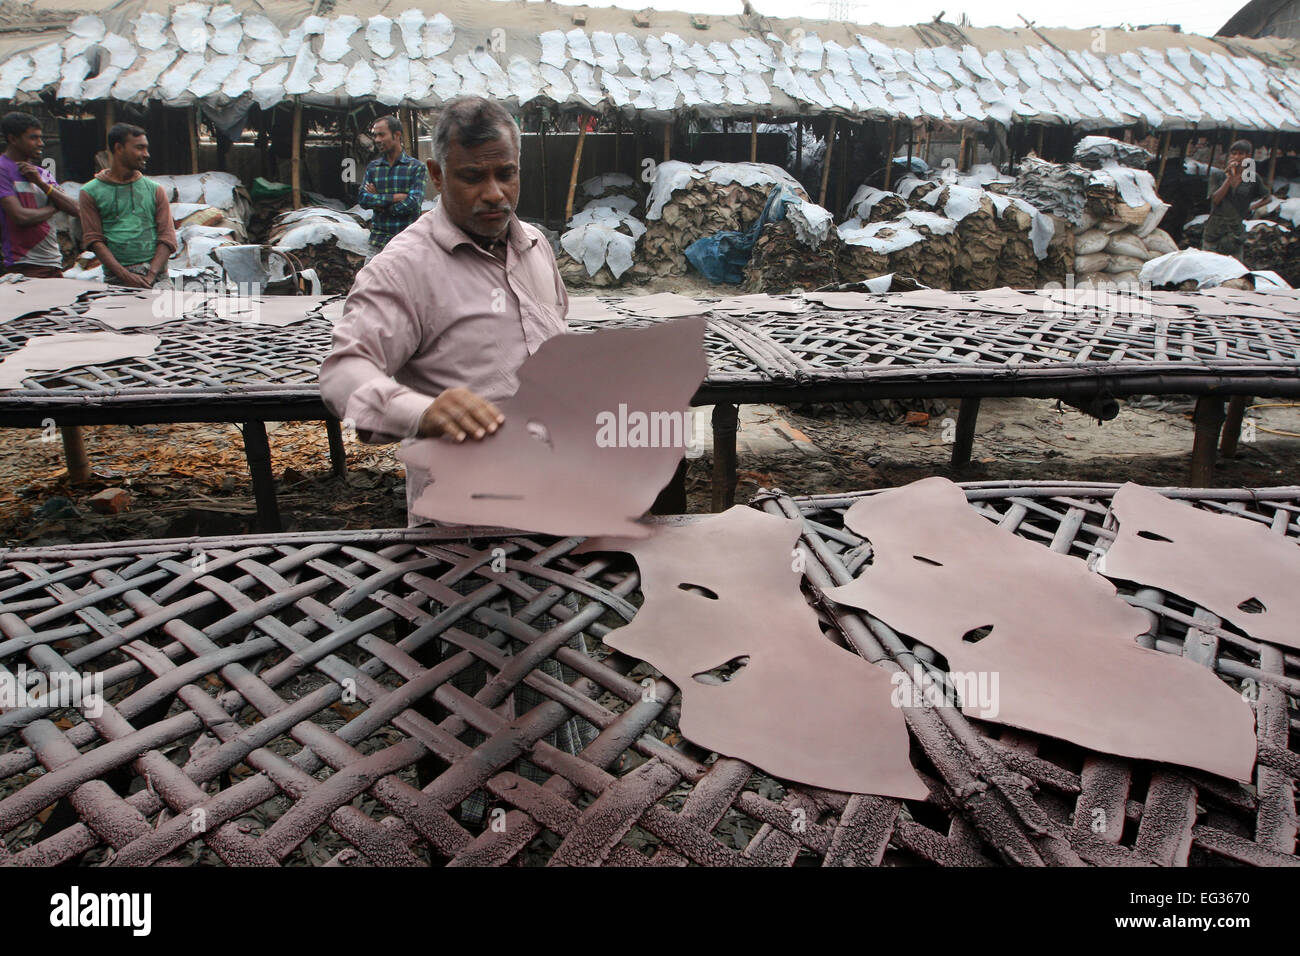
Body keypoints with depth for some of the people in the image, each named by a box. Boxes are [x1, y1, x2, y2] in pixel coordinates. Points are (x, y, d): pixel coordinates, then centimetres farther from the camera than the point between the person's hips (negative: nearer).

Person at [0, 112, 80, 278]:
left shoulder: (43, 173, 16)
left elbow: (74, 210, 5)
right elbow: (20, 217, -16)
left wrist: (41, 183, -5)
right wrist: (53, 208, 1)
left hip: (54, 263, 6)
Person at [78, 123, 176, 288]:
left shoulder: (155, 190, 16)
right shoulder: (91, 192, 12)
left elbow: (167, 237, 7)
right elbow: (94, 240, 4)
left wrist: (150, 277, -9)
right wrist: (127, 276, -11)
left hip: (156, 276, 1)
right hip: (116, 278, -1)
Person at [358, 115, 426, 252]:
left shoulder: (416, 167, 2)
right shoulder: (372, 167, 14)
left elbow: (413, 204, -10)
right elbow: (363, 199, 0)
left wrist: (379, 203, -4)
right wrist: (397, 197, -11)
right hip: (379, 239, 3)